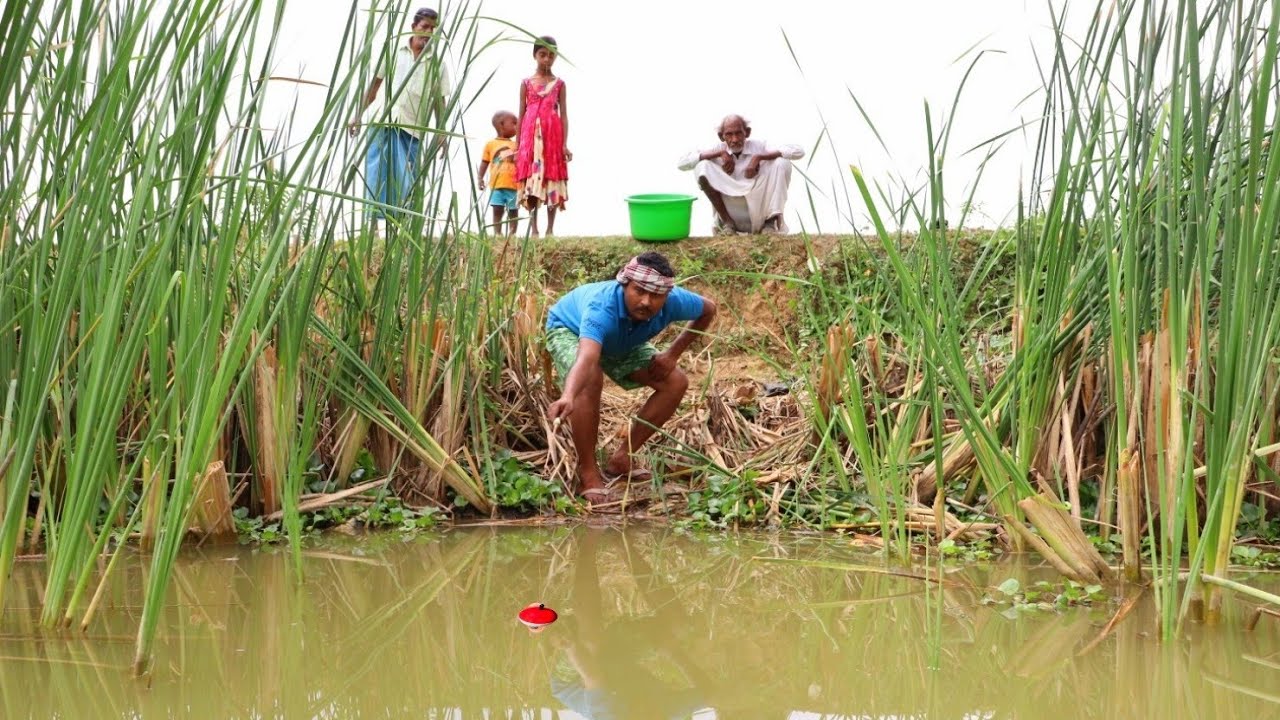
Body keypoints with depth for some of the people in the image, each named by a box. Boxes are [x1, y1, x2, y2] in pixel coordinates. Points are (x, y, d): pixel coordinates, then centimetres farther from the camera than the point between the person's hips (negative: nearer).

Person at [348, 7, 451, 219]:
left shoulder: (437, 63, 7)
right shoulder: (394, 52, 8)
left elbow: (439, 100, 9)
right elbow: (374, 86, 12)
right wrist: (358, 115, 7)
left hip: (413, 129, 0)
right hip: (384, 122, 0)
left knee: (407, 180, -3)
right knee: (376, 173, -4)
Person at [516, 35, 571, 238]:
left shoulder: (559, 84, 6)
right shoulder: (526, 83, 8)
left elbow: (563, 115, 3)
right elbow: (521, 114, 9)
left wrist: (565, 144, -5)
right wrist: (517, 145, 5)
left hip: (552, 136, -1)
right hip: (530, 136, 1)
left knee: (552, 180, -1)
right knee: (531, 178, -2)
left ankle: (550, 229, 5)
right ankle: (533, 228, 2)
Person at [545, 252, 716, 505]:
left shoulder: (673, 301, -32)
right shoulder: (602, 308, -48)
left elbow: (708, 309, -8)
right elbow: (586, 358, -64)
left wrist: (674, 353, -13)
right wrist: (568, 398, -83)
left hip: (621, 342, 6)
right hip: (568, 330, -6)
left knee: (676, 382, -6)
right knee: (591, 379, -36)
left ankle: (620, 460, 3)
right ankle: (588, 473, -22)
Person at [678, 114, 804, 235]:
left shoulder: (758, 146, -4)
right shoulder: (719, 149, -1)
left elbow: (799, 151, -16)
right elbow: (682, 163, -11)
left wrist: (758, 157, -22)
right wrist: (720, 153, -16)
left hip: (759, 215, 0)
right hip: (731, 214, 1)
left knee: (782, 162, -17)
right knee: (702, 167, -16)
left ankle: (771, 222, -13)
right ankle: (727, 222, -6)